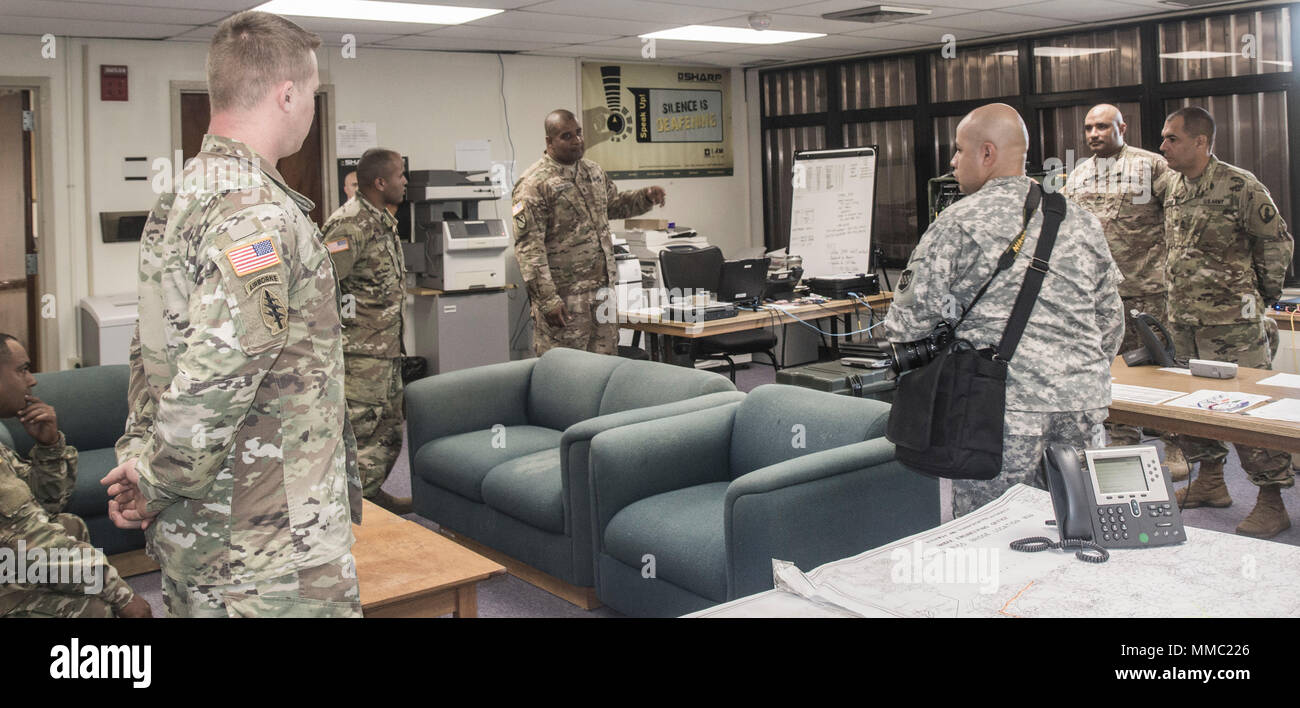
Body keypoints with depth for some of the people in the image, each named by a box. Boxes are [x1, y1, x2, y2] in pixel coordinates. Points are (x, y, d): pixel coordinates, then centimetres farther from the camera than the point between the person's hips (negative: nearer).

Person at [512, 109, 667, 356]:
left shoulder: (593, 171, 13)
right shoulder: (534, 184, -12)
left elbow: (614, 205, 31)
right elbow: (528, 248, -16)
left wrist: (645, 197, 10)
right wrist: (547, 300, -21)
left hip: (603, 289, 8)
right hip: (564, 297, -7)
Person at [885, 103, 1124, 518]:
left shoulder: (958, 224, -4)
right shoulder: (1082, 223, 14)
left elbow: (909, 321, -7)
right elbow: (1111, 323, 19)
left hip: (1006, 406, -6)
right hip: (1083, 406, 6)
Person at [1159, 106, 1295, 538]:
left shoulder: (1241, 187, -11)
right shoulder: (1174, 187, 10)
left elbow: (1277, 243, -3)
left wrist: (1262, 296, 2)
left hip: (1233, 323, -7)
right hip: (1183, 320, 7)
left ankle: (1271, 503, 3)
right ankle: (1209, 482, 29)